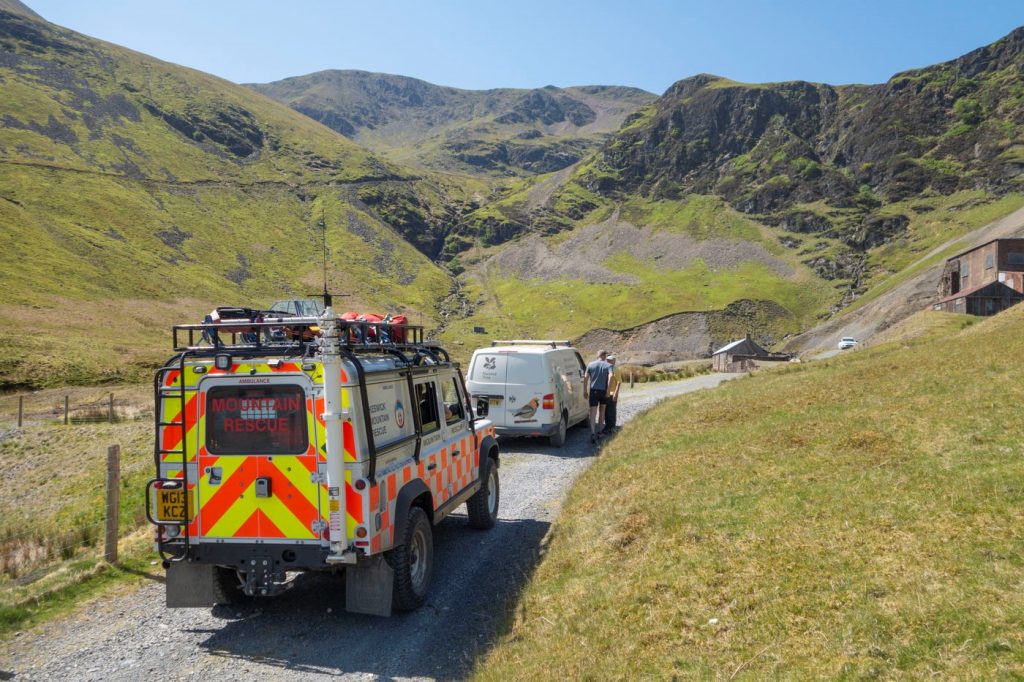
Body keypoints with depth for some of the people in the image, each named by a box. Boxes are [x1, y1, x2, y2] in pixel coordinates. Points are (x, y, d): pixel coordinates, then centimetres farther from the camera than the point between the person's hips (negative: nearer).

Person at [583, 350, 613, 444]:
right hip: (603, 391, 0)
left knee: (593, 412, -3)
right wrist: (608, 390, -16)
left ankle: (593, 433, -18)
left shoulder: (590, 365, 5)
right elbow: (610, 376, -18)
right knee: (602, 410, 20)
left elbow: (586, 378, -2)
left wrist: (585, 391, 3)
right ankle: (599, 430, 28)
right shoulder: (608, 365, 0)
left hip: (593, 390, 0)